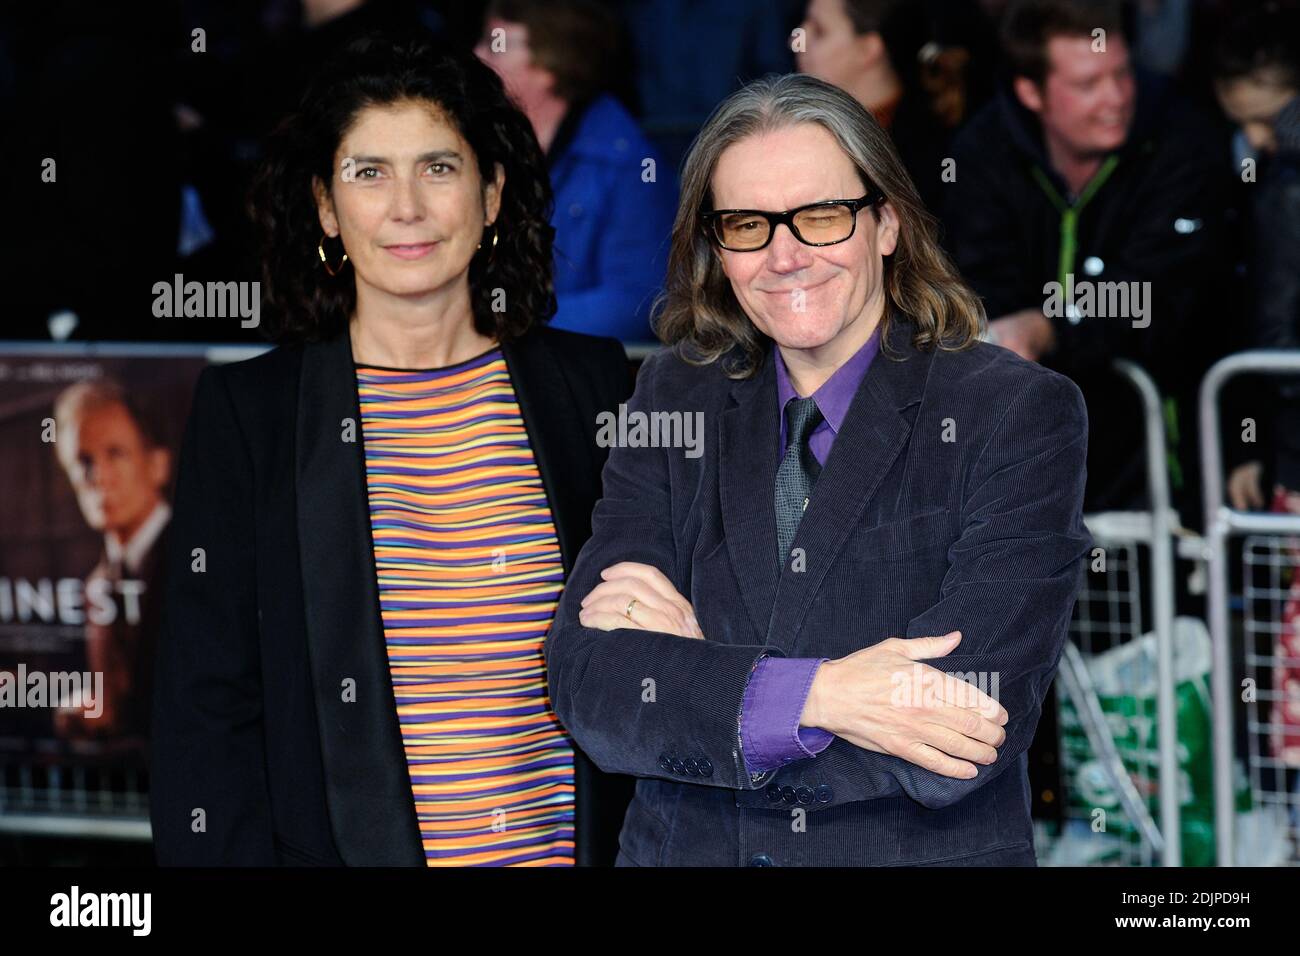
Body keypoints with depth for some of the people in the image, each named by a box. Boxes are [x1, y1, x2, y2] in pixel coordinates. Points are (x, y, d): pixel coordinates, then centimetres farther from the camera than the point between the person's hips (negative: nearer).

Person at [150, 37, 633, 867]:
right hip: (342, 845, -2)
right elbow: (209, 706, -3)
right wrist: (226, 854, -12)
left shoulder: (587, 385, 5)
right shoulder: (246, 411, -1)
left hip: (567, 843, 2)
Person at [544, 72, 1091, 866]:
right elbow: (586, 682, -11)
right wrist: (811, 695, -25)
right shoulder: (674, 399, 0)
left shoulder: (1021, 414, -11)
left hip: (926, 857, -3)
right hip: (686, 850, 3)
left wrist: (692, 661, -14)